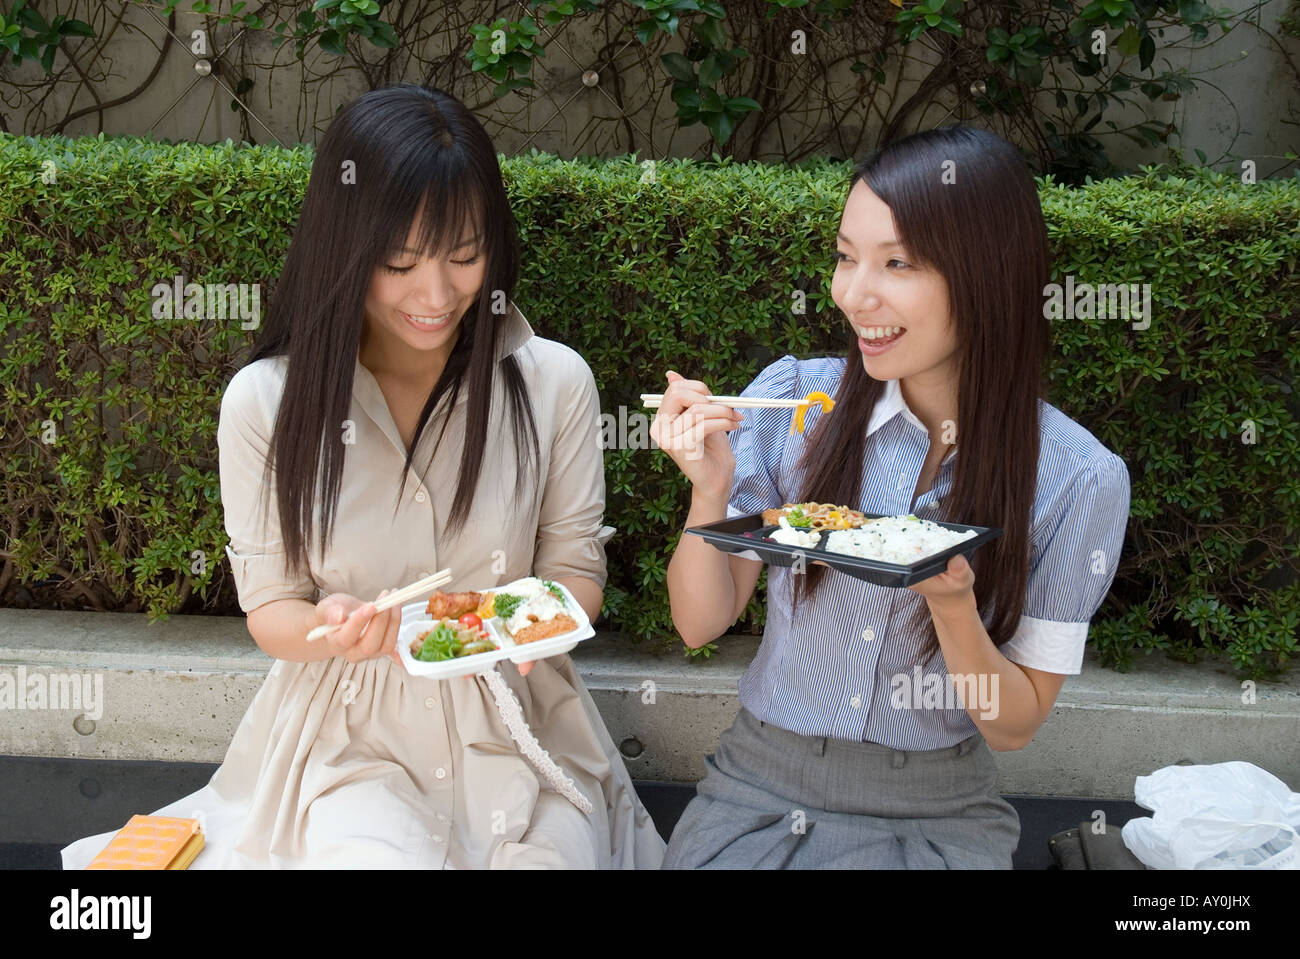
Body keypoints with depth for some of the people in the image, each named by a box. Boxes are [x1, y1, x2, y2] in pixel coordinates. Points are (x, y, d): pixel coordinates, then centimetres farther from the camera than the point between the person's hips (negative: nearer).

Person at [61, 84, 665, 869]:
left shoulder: (554, 381, -6)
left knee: (550, 854, -23)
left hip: (511, 718, 1)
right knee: (372, 855, -26)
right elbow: (270, 605, 0)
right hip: (348, 729, 0)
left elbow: (576, 568, 3)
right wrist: (331, 632, -23)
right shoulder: (265, 401, -7)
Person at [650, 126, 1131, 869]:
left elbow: (1015, 725, -5)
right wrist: (711, 494, -20)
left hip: (936, 815, 0)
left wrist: (951, 601, -24)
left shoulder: (1078, 479, -11)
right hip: (759, 790, 1)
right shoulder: (791, 397, -7)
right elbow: (701, 624, -1)